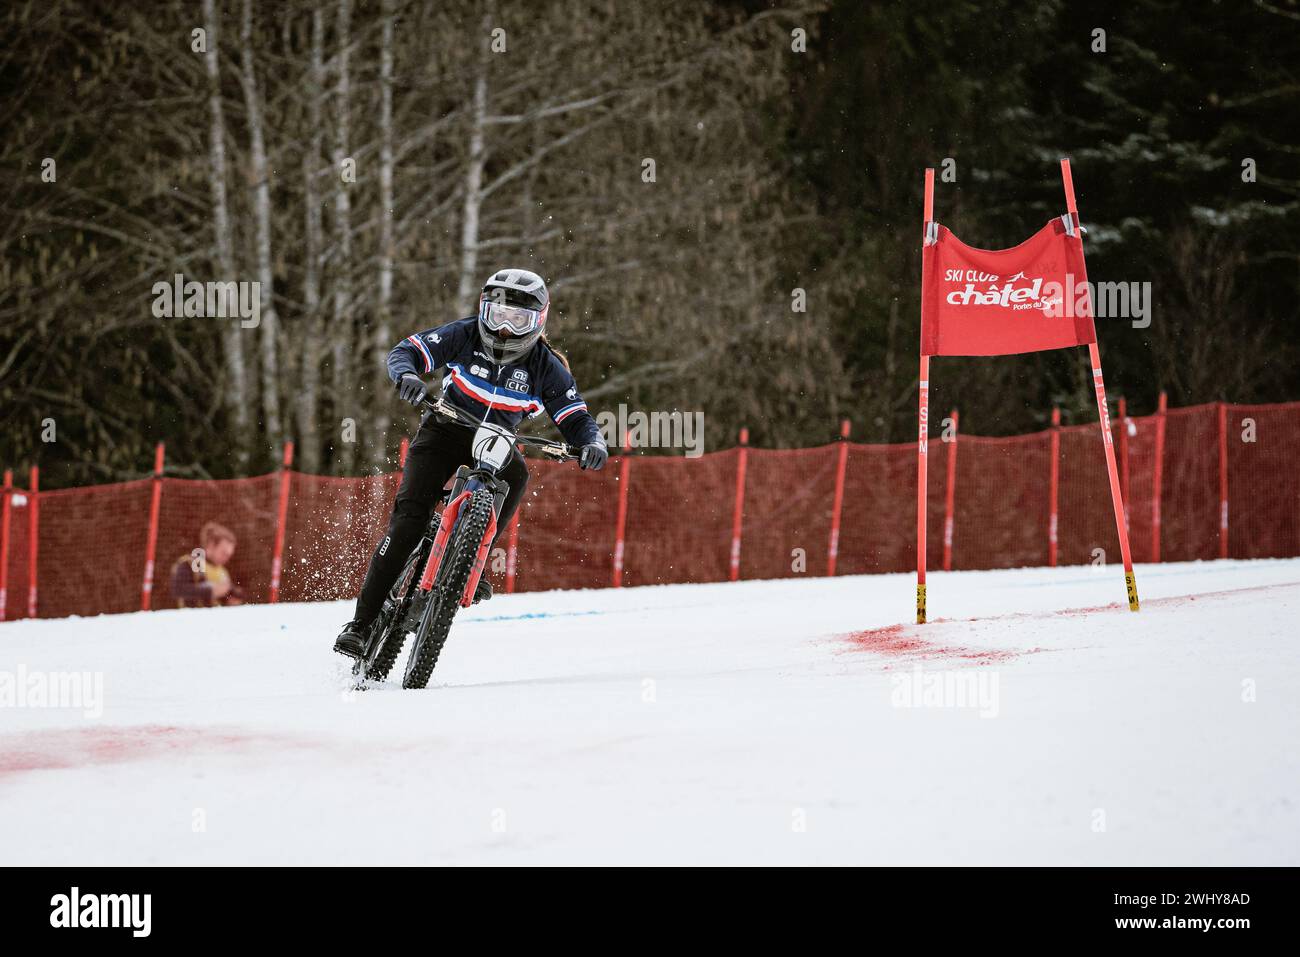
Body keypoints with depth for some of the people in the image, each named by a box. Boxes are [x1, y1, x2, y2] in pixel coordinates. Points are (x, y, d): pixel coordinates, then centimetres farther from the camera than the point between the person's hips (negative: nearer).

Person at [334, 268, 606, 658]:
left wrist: (592, 443, -32)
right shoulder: (464, 335, -11)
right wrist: (407, 374, -38)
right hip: (445, 430, -2)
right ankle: (362, 622, -20)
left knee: (515, 474, -34)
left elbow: (575, 417, -9)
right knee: (410, 516, -20)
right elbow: (405, 351, -14)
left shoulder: (545, 366, -9)